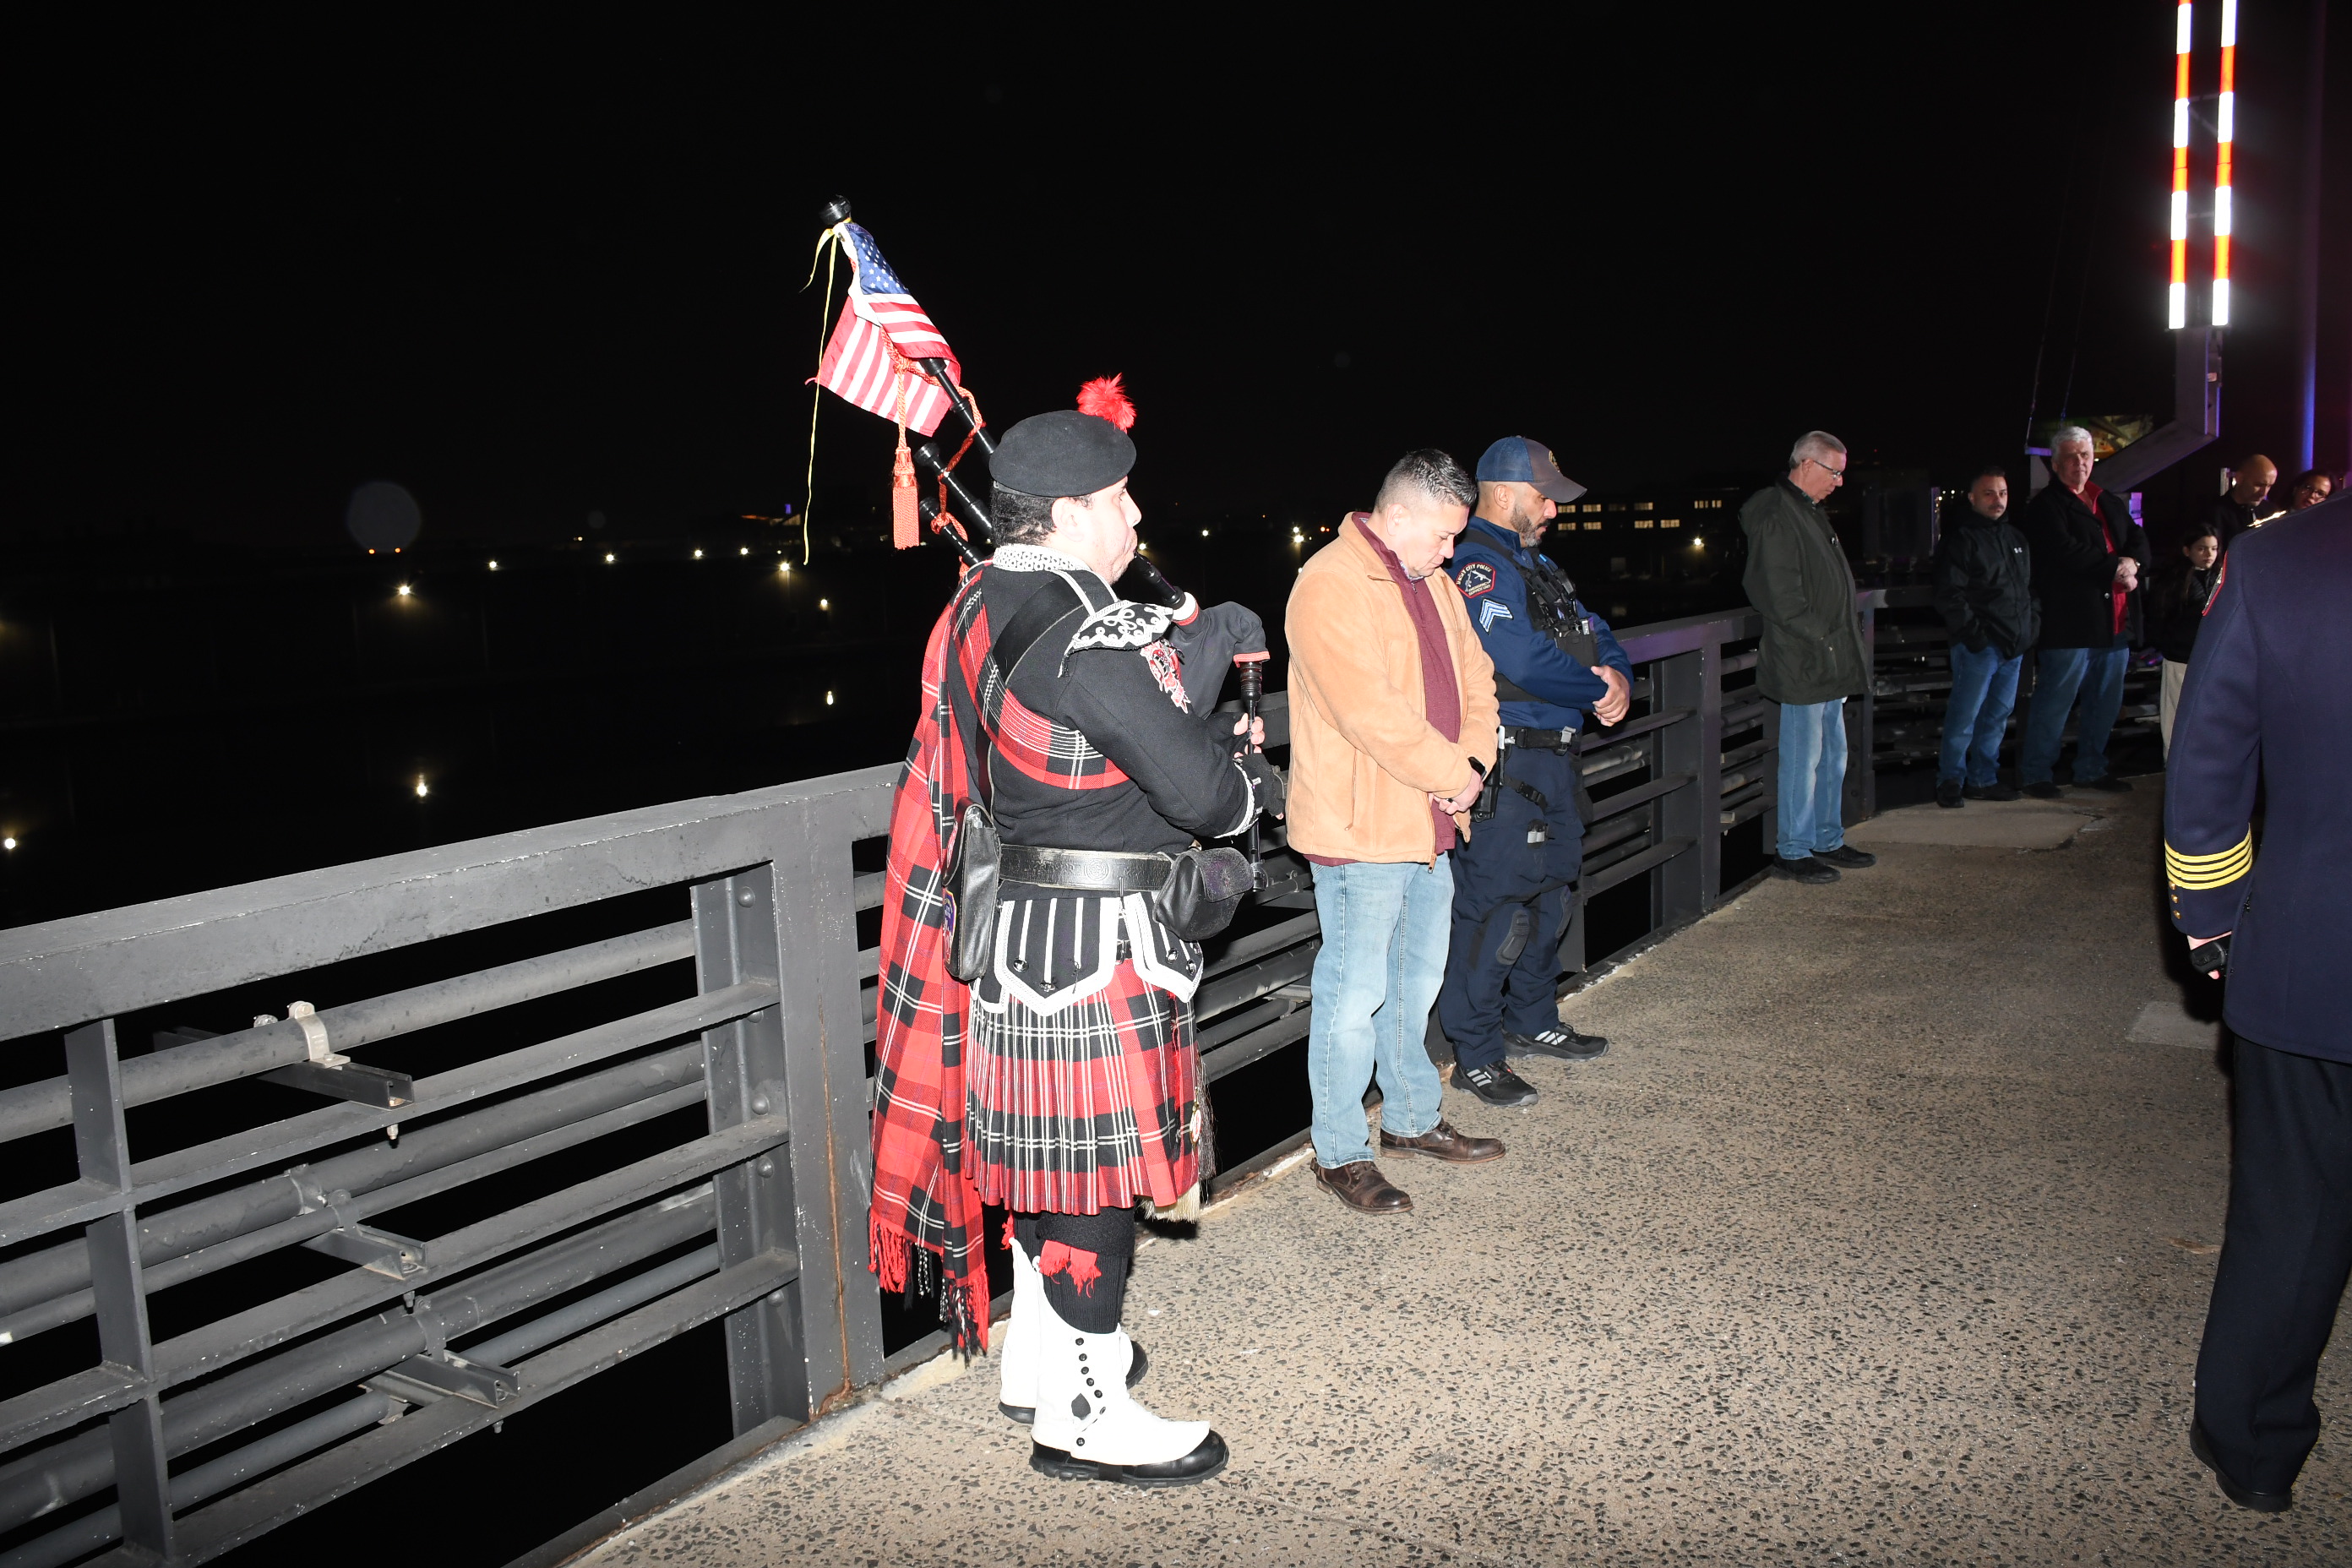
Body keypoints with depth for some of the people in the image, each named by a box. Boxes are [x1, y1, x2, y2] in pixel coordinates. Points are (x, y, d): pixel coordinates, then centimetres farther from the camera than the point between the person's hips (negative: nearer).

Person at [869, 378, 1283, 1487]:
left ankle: (1039, 1355, 37)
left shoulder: (984, 606, 8)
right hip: (1094, 940, -10)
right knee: (1098, 1157, 2)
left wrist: (1213, 747, 9)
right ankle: (1081, 1414, 17)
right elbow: (1200, 787, -24)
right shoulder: (1087, 635, -23)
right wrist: (1260, 785, -1)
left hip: (1018, 923, 10)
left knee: (1042, 1143, 20)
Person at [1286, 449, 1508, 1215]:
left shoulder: (1433, 583, 13)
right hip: (1360, 829, -9)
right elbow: (1372, 711, -24)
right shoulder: (1331, 585, -17)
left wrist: (1473, 763, -2)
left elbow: (1473, 678, 16)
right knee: (1355, 995, -1)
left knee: (1416, 982, 20)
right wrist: (1451, 775, -14)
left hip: (1431, 824, 9)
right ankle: (1339, 1152, 12)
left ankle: (1413, 1120, 36)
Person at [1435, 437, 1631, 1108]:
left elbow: (1593, 634, 17)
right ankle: (1476, 1055, 4)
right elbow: (1522, 660, -27)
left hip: (1553, 757, 10)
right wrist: (1599, 691, -13)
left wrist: (1618, 674, -5)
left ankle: (1533, 1020, 35)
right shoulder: (1476, 565, -15)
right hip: (1505, 767, -10)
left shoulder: (1533, 563, 18)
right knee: (1494, 906, -6)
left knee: (1551, 890, 19)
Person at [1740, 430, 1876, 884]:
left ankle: (1827, 841, 28)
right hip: (1804, 665, -10)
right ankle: (1793, 852, 5)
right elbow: (1781, 597, -21)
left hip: (1830, 663, 11)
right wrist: (1823, 638, -18)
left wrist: (1847, 635, 15)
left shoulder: (1811, 513, 17)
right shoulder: (1777, 518, -15)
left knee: (1832, 757, 17)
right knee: (1803, 760, -4)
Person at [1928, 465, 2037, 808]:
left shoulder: (2015, 537, 18)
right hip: (1979, 645, -8)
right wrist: (1972, 634, -18)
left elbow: (2029, 585, 26)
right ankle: (1950, 780, 4)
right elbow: (1950, 596, -13)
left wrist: (2032, 622, 12)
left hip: (2014, 646, 8)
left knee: (1997, 716, 12)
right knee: (1965, 716, -6)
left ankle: (1982, 779, 20)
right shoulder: (1961, 539, -6)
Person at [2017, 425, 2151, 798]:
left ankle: (2091, 769, 26)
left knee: (2106, 702, 13)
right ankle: (2036, 772, 7)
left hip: (2115, 622, 8)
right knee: (2055, 700, -3)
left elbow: (2139, 541, 14)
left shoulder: (2111, 502, 20)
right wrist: (2114, 568, -13)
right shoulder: (2045, 506, -5)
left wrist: (2131, 563, -8)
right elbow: (2065, 551, -18)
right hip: (2069, 622, -7)